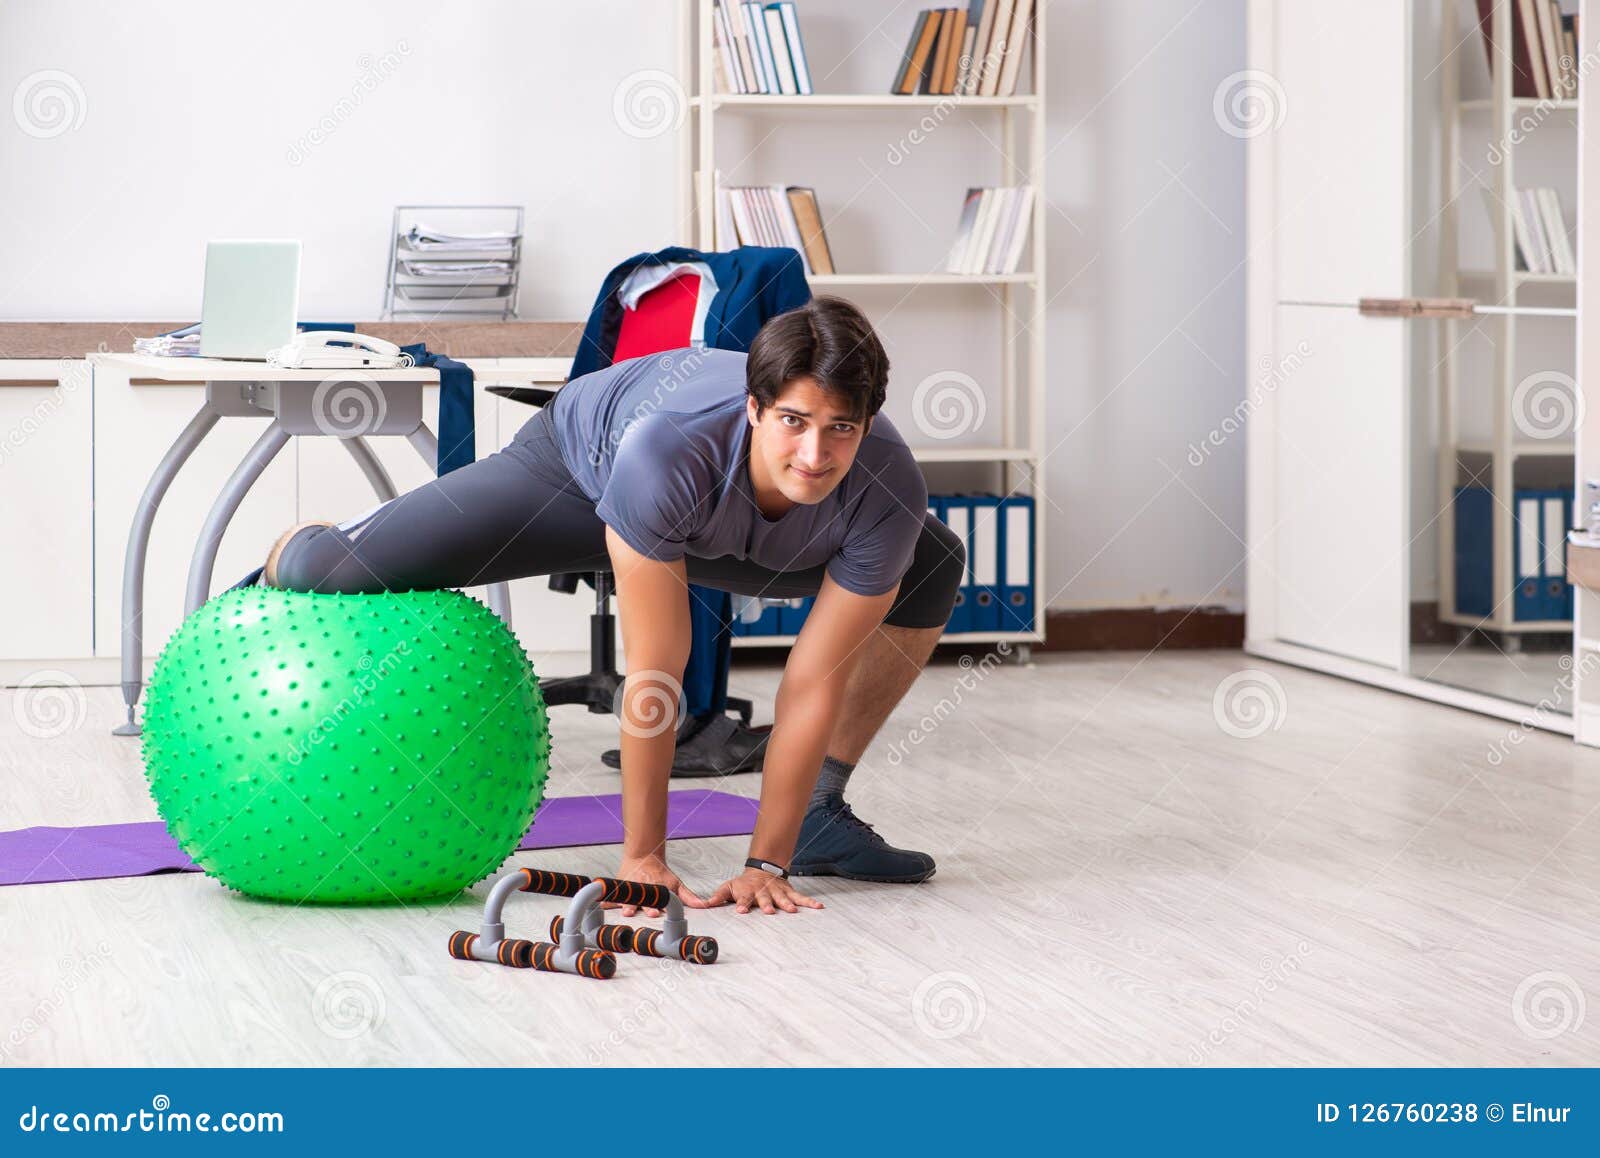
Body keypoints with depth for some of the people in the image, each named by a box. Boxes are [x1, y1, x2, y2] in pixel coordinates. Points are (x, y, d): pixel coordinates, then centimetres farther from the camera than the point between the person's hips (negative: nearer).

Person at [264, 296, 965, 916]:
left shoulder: (885, 493, -36)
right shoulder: (666, 450, -45)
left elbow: (815, 685, -27)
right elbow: (656, 673, -37)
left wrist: (768, 862, -24)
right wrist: (642, 857, -29)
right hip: (579, 461, -4)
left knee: (934, 568, -1)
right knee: (329, 569, -16)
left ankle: (819, 815, 11)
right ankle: (270, 576, 25)